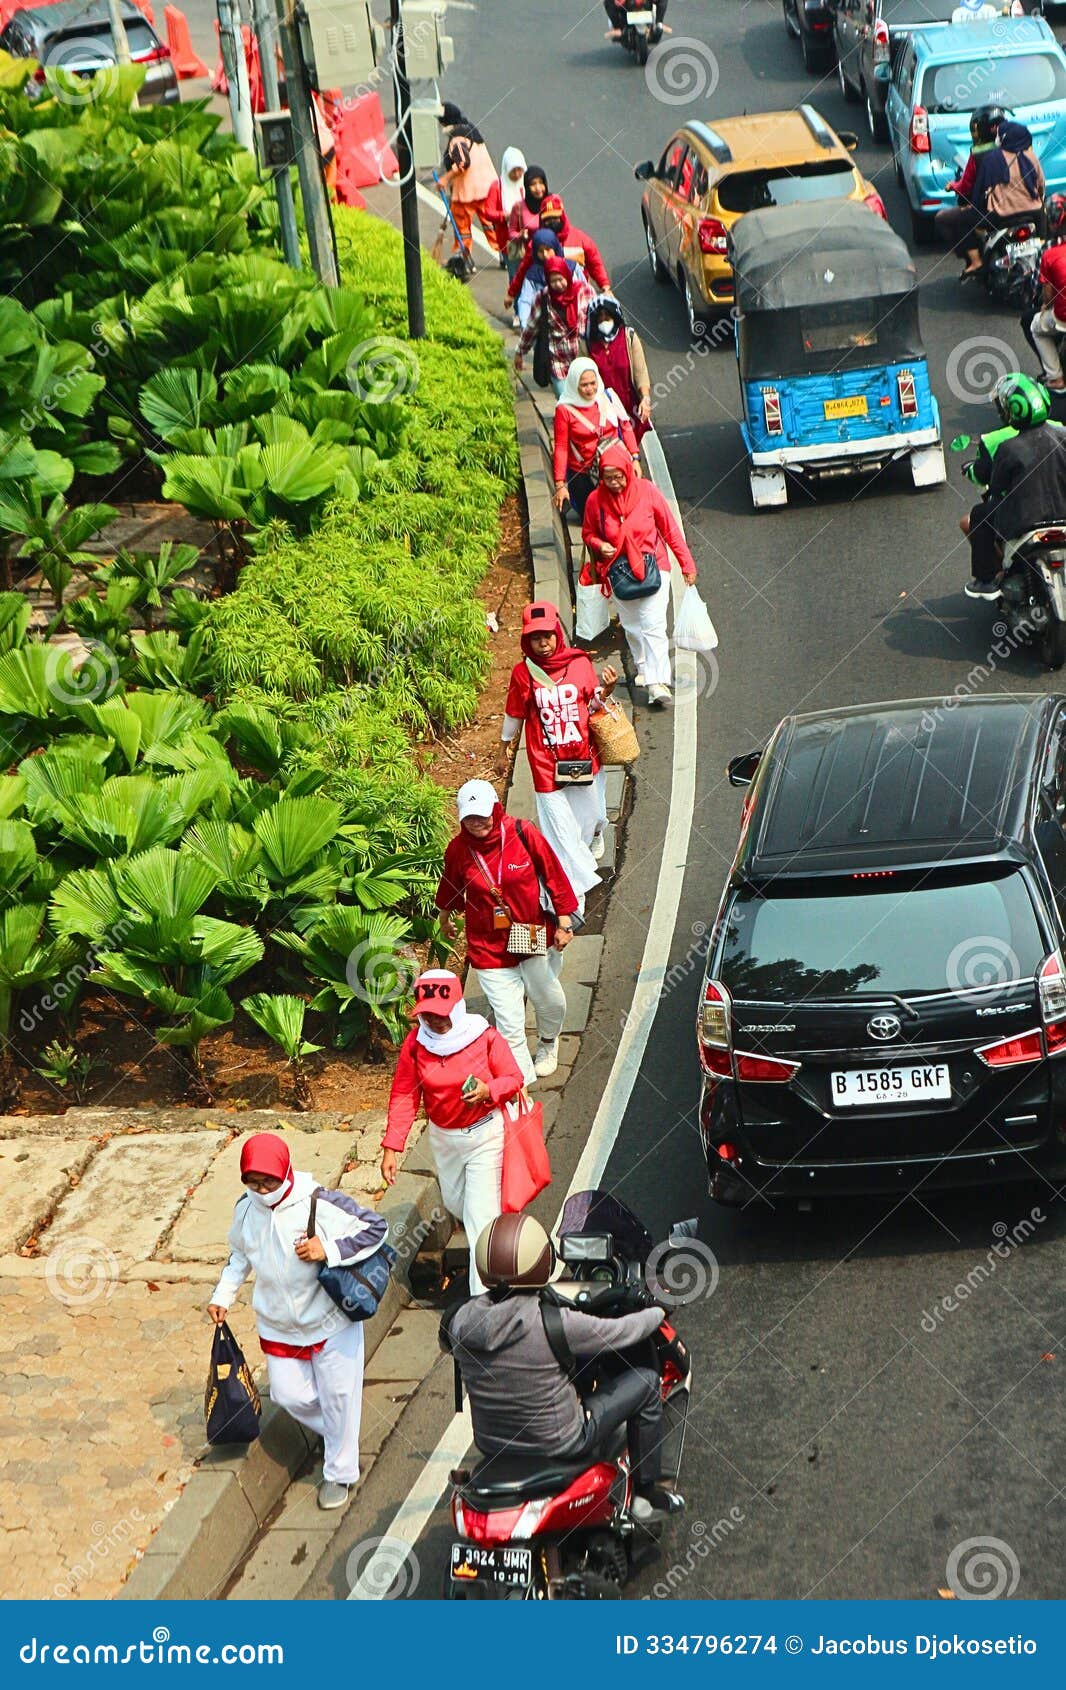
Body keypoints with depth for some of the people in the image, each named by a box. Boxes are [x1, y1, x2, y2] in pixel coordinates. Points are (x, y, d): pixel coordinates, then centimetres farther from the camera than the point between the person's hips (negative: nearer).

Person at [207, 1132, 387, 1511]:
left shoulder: (320, 1205, -23)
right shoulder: (246, 1209, -5)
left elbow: (376, 1228, -20)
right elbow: (240, 1254, 14)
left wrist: (329, 1250, -28)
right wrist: (222, 1295, 8)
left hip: (330, 1320, -5)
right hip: (278, 1326, 5)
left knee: (337, 1395, 5)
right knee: (289, 1395, 7)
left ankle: (339, 1474, 23)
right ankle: (333, 1435, 38)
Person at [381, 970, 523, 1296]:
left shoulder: (485, 1037, -19)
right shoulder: (415, 1042, -11)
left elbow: (513, 1079, -9)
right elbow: (404, 1096, -7)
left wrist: (488, 1091, -31)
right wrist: (391, 1147, -11)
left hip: (485, 1134, -4)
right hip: (442, 1136, 4)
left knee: (481, 1215, -9)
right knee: (455, 1204, 22)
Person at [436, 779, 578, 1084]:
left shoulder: (523, 834, -14)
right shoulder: (458, 850, -9)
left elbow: (554, 875, -4)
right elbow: (450, 887, 12)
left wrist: (564, 922, -4)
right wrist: (445, 919, 29)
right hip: (488, 947, 0)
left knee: (549, 1001, 19)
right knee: (509, 1023, -4)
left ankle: (548, 1043, 52)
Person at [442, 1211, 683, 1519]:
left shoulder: (459, 1320, -14)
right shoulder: (556, 1323, -27)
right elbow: (621, 1332, -10)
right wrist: (658, 1311, 11)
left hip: (490, 1444, 5)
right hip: (560, 1444, -5)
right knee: (645, 1381, 11)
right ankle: (647, 1493, 24)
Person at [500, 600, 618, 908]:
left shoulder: (580, 663, -4)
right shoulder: (523, 673, -6)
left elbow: (593, 706, 5)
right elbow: (513, 715, 8)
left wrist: (606, 690, -15)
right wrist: (503, 752, 16)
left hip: (583, 758, 2)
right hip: (545, 764, -2)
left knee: (589, 816, 20)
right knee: (560, 829, -2)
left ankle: (595, 835, 60)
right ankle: (572, 897, 8)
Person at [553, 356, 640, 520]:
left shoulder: (608, 397, -5)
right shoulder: (565, 409, -15)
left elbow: (626, 427, 3)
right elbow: (561, 448, -12)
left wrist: (634, 458, -4)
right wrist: (560, 484, -14)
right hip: (582, 474, -3)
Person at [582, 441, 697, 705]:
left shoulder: (647, 492, -12)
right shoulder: (596, 499, -8)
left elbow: (670, 529, -3)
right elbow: (588, 534, 7)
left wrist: (687, 564, -2)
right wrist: (599, 545, -16)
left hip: (652, 567, -2)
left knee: (653, 625, -12)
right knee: (632, 626, 12)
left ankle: (658, 683, -16)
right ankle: (644, 668, 32)